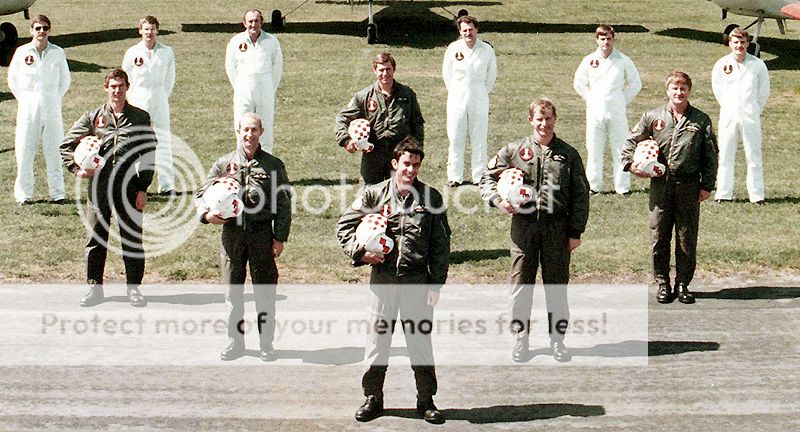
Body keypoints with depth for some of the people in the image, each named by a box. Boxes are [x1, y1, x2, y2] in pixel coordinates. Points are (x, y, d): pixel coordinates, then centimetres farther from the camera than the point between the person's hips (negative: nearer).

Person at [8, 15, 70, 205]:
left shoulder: (57, 52, 3)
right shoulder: (22, 52, 2)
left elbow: (65, 80, 14)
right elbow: (13, 80, 10)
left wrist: (54, 99, 8)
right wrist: (24, 100, 5)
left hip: (52, 108, 0)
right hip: (28, 108, 0)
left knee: (54, 152, 1)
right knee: (24, 152, -1)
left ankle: (57, 192, 8)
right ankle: (23, 193, 8)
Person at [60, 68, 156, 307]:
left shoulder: (140, 118, 6)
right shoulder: (93, 117, 8)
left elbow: (148, 155, 4)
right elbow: (66, 146, 14)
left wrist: (142, 189, -2)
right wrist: (77, 169, -1)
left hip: (129, 187, -1)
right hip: (99, 186, 1)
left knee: (132, 239, 2)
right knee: (95, 238, 4)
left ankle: (134, 288, 12)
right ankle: (94, 288, 14)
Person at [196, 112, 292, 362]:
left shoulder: (273, 165, 5)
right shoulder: (224, 164, 8)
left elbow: (284, 205, 4)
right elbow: (203, 194, 13)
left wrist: (280, 238, -2)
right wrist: (207, 215, -8)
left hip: (262, 233, -2)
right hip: (232, 232, 2)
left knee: (265, 291, 1)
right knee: (233, 290, 7)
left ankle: (266, 343, 11)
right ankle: (235, 342, 17)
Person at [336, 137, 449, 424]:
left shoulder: (431, 198, 3)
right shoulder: (375, 195, 3)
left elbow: (441, 244, 5)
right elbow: (345, 225, 10)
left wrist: (436, 283, 0)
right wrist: (359, 251, -6)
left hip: (417, 281, 0)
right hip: (382, 278, 0)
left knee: (421, 340, 3)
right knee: (377, 337, 5)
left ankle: (426, 400, 14)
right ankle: (372, 397, 17)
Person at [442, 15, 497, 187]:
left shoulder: (487, 50, -1)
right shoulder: (453, 49, -1)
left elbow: (491, 75, 11)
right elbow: (446, 73, 11)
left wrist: (482, 94, 10)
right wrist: (454, 93, 10)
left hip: (479, 102, 0)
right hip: (457, 100, 0)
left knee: (479, 139, 2)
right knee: (456, 140, 2)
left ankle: (479, 176, 10)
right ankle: (455, 176, 10)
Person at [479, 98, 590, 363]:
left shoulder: (568, 155, 7)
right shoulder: (515, 151, 6)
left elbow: (580, 195, 7)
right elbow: (487, 178, 11)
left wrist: (575, 232, 2)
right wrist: (497, 200, -8)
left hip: (557, 228, 0)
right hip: (523, 225, 0)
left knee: (557, 286, 5)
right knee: (521, 285, 3)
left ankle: (558, 339, 15)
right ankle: (520, 339, 13)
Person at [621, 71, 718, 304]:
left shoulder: (701, 120, 5)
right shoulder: (653, 117, 5)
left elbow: (710, 156, 7)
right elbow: (632, 141, 15)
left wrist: (707, 186, 2)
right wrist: (630, 163, -1)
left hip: (689, 186, 0)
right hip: (660, 185, 0)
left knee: (687, 239, 4)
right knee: (659, 237, 4)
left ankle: (683, 285, 15)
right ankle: (662, 284, 15)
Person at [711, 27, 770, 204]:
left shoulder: (758, 65, -3)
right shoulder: (721, 65, 0)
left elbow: (764, 92, 6)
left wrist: (754, 111, 6)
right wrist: (727, 107, 11)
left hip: (750, 117, -1)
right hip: (728, 116, 1)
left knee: (754, 156, 1)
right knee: (725, 156, 5)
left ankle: (756, 194, 6)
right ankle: (724, 193, 13)